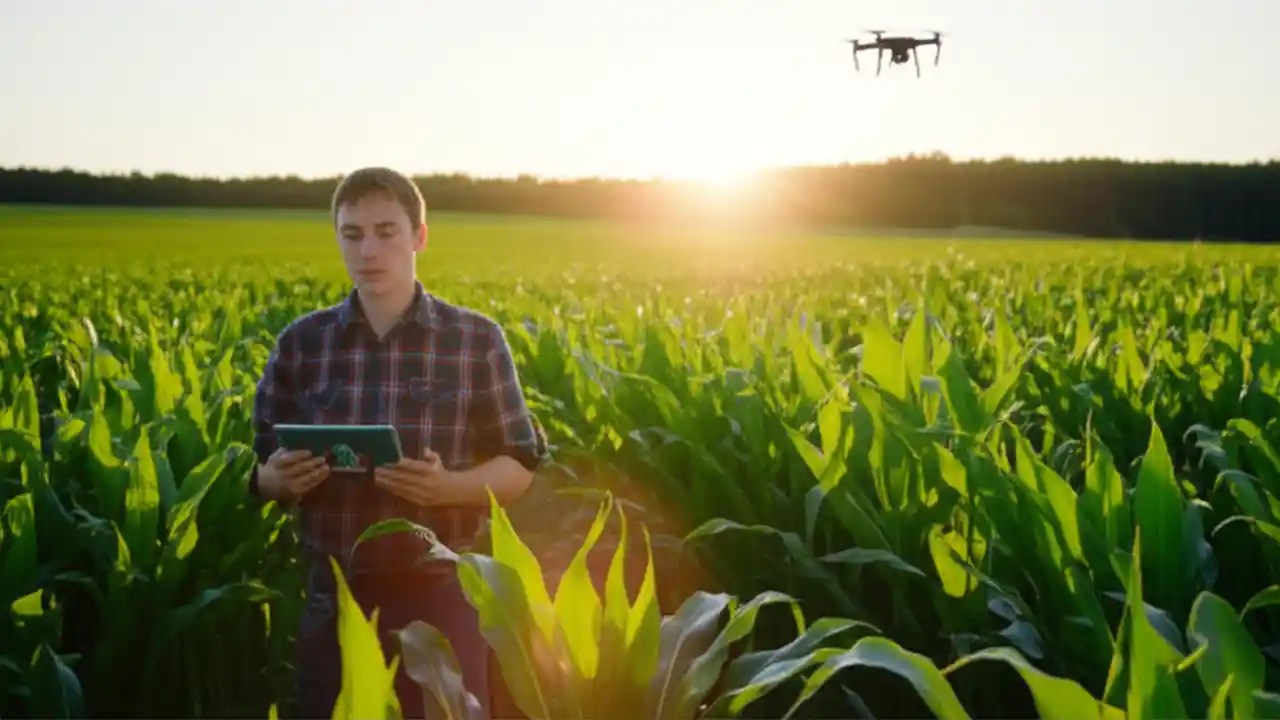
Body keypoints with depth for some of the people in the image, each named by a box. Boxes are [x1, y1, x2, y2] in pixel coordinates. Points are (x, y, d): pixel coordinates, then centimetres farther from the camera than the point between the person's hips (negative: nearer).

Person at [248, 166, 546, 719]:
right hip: (335, 596, 2)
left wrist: (448, 486, -18)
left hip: (441, 594, -2)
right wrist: (279, 477, -14)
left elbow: (520, 466, 1)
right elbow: (262, 469, 10)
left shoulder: (476, 338, -2)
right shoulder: (300, 342, 4)